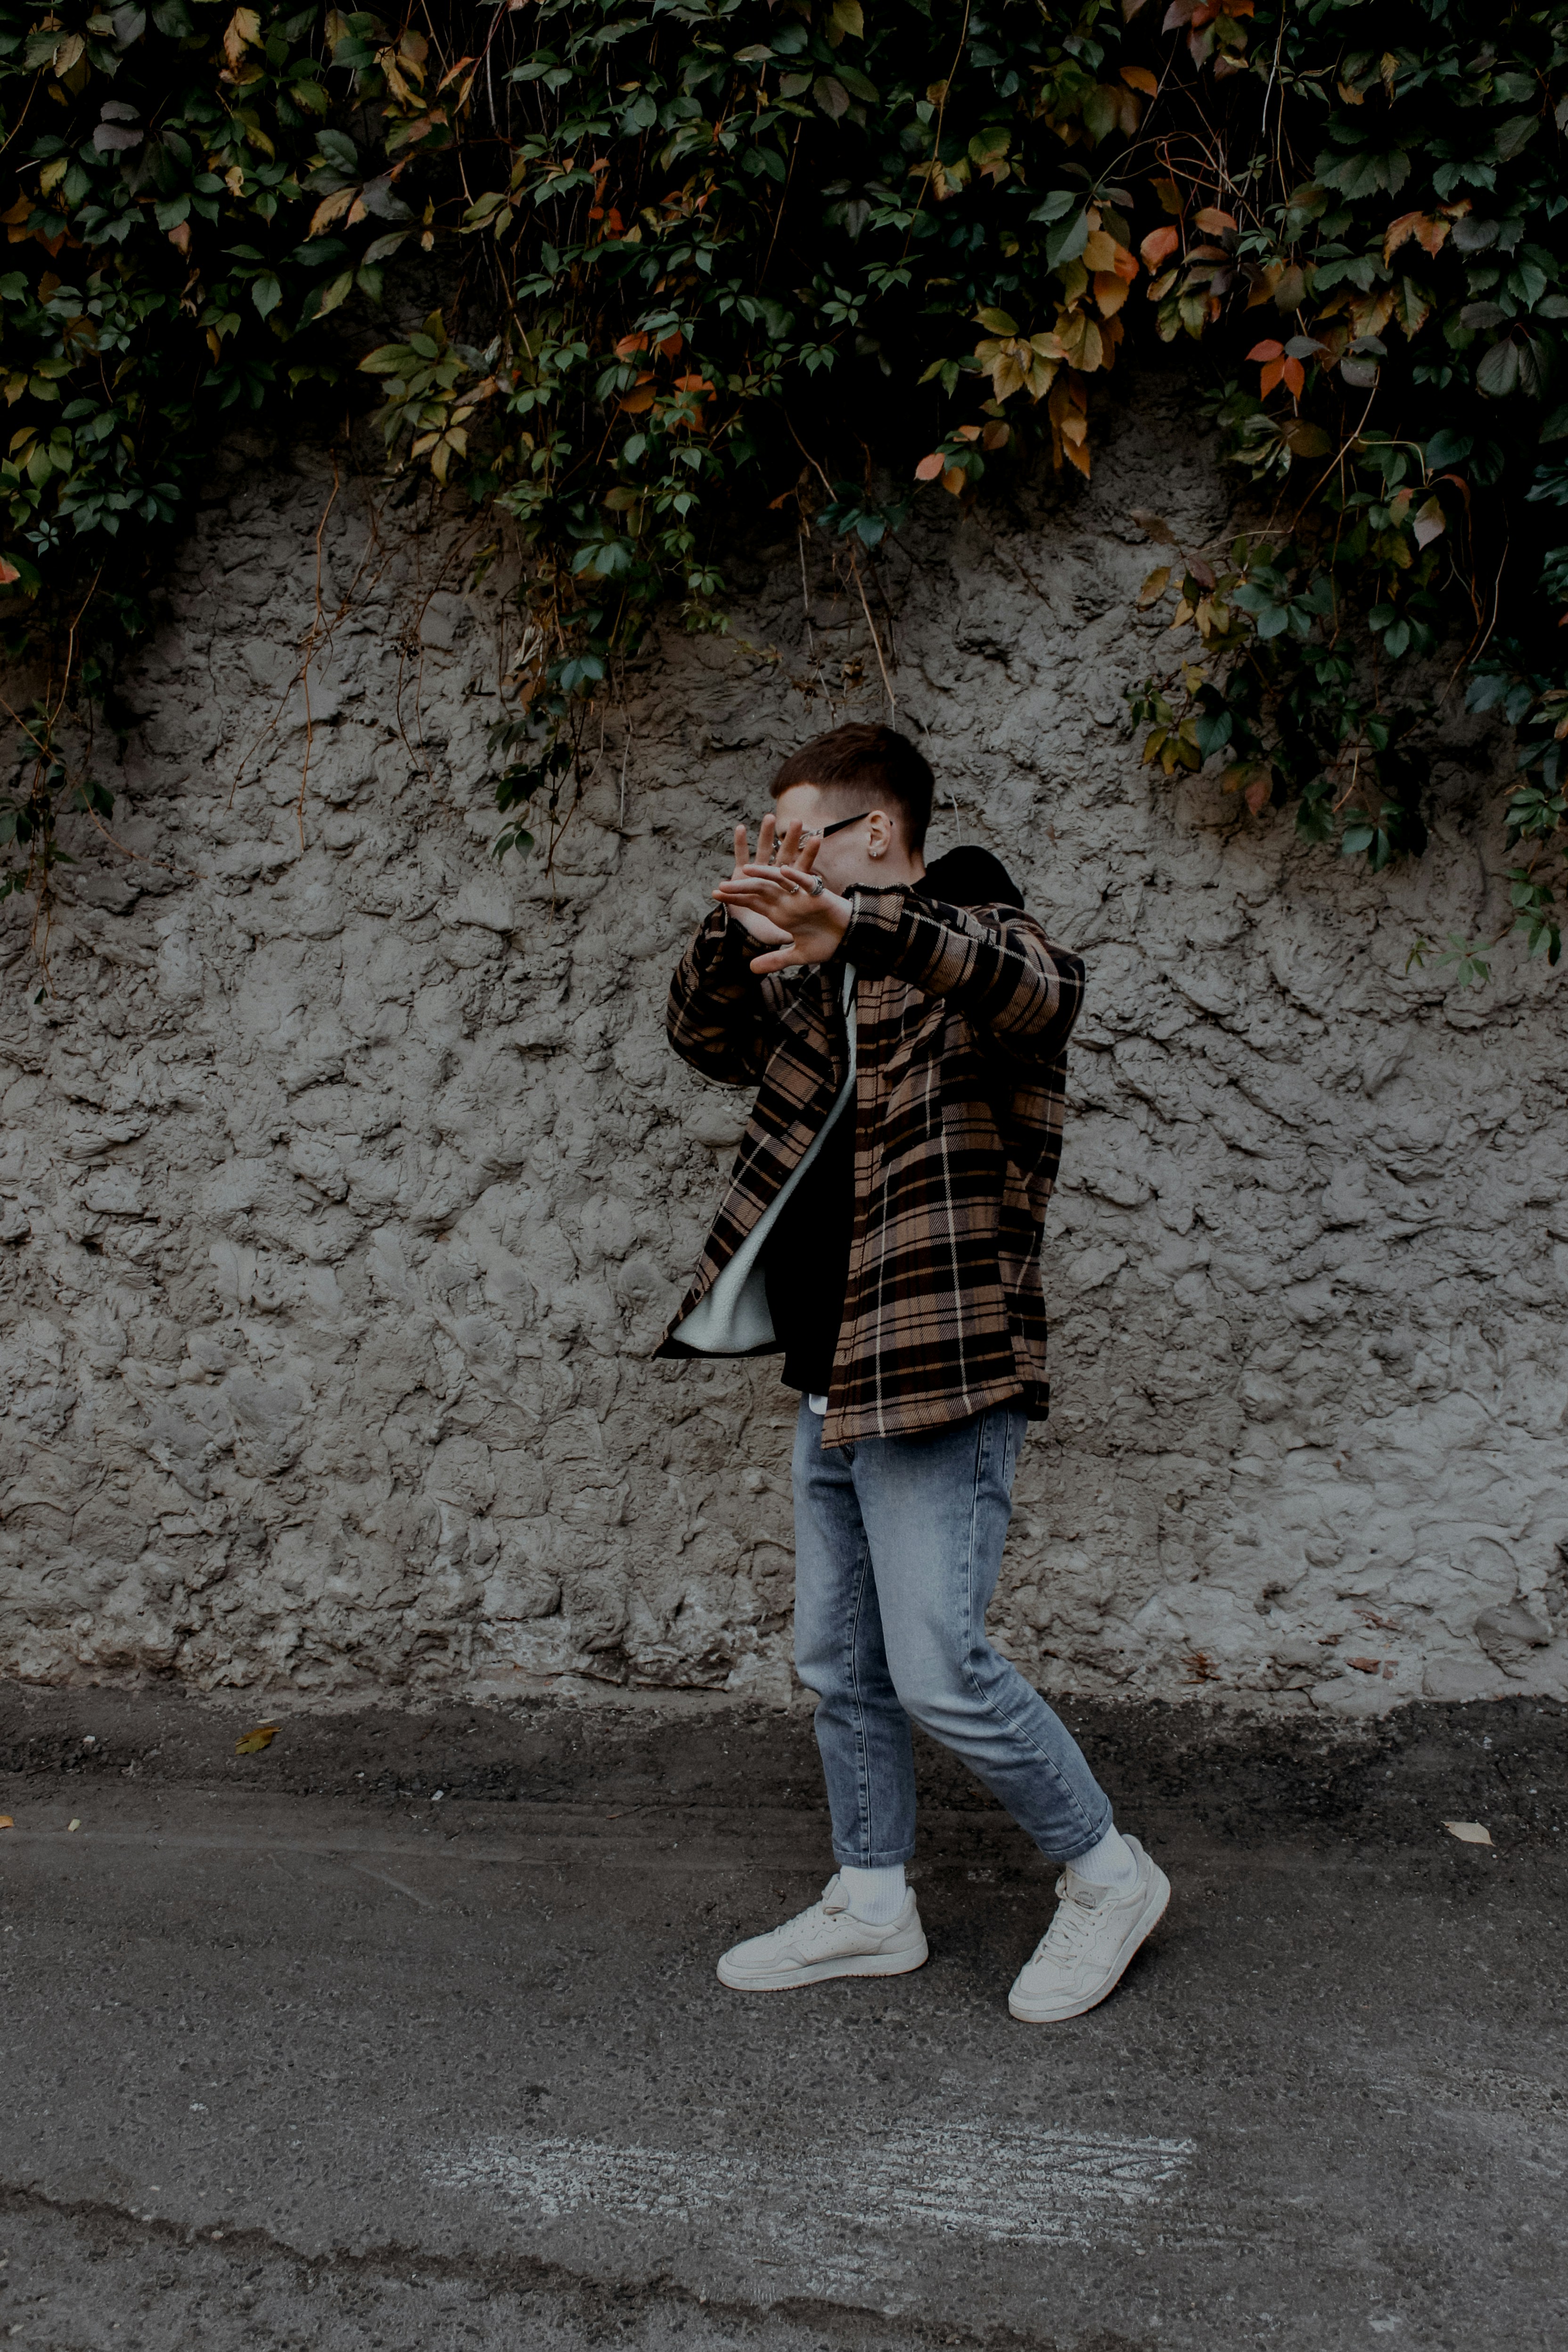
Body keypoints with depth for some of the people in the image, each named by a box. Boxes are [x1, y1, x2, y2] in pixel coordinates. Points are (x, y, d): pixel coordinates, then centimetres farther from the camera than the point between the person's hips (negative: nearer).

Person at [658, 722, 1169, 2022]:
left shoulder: (978, 939, -9)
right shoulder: (827, 983, 16)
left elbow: (1043, 990, -32)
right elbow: (708, 1034, 19)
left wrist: (855, 922, -50)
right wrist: (740, 927, -3)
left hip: (941, 1376, -9)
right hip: (831, 1382, 9)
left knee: (940, 1670, -7)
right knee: (839, 1665, 14)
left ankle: (1108, 1875, 14)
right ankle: (872, 1905, 29)